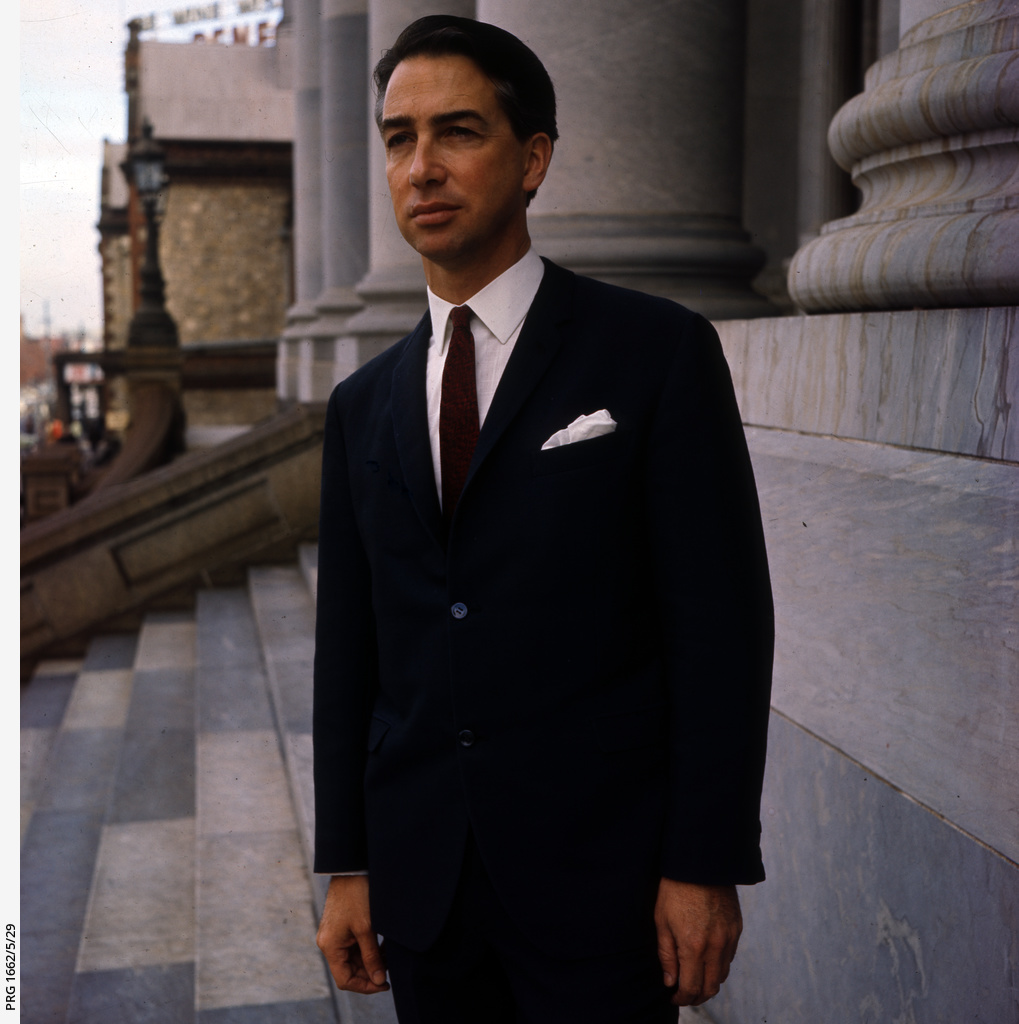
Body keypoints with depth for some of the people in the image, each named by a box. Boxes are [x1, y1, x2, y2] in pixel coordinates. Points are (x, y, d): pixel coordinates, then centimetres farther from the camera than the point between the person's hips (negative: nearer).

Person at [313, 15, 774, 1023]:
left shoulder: (659, 352, -6)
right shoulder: (363, 404, 8)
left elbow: (720, 622, -8)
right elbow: (348, 646, 9)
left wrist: (706, 865, -11)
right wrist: (346, 866, 8)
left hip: (599, 879, -4)